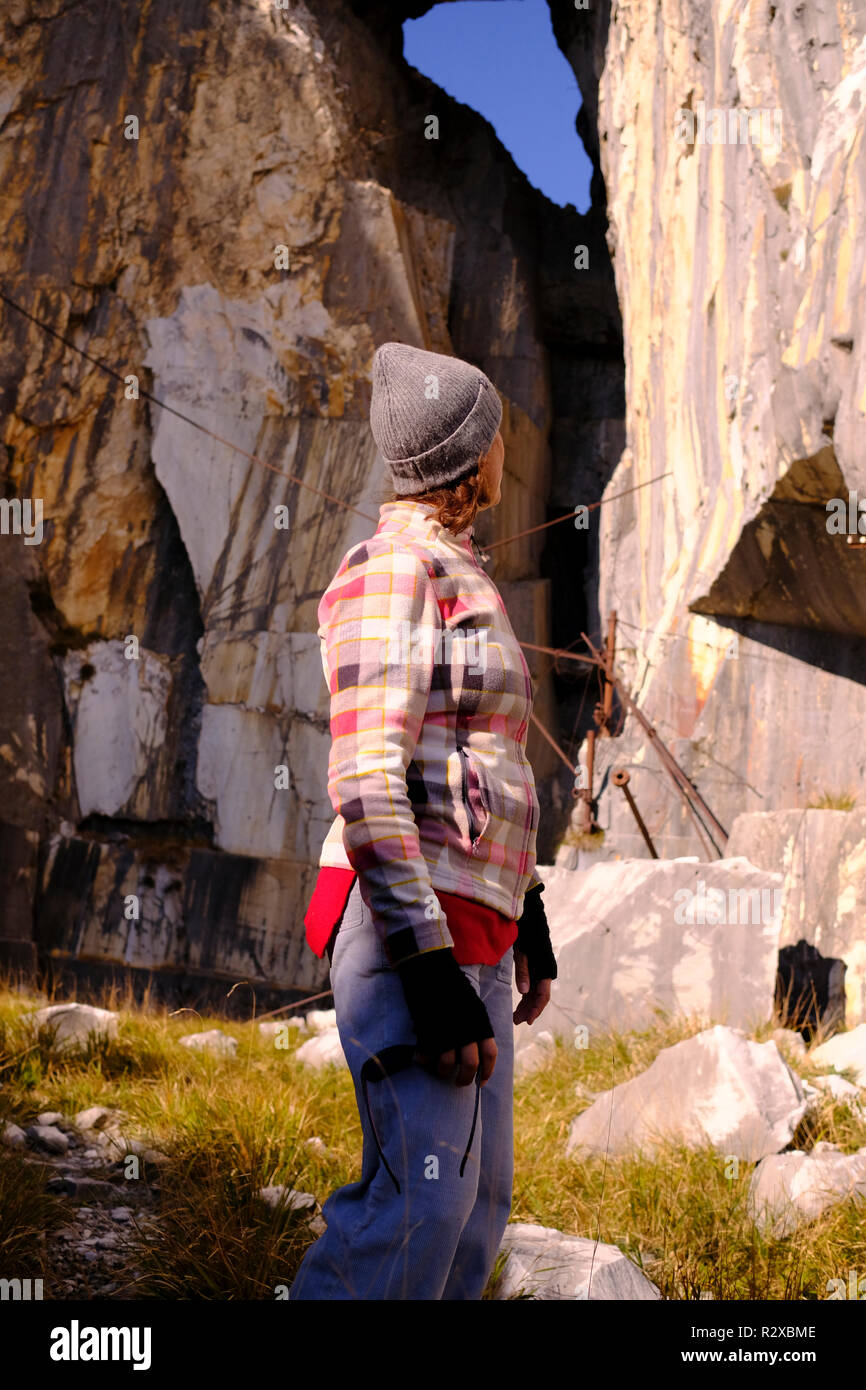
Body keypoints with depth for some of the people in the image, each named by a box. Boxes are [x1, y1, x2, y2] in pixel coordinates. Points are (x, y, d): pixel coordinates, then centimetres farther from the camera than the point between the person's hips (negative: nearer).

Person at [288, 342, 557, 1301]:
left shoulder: (459, 581, 21)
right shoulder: (389, 573, -10)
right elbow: (365, 784, -19)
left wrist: (525, 917, 25)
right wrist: (431, 969, -23)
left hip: (470, 929, 10)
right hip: (410, 926, -10)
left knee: (478, 1197, 13)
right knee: (423, 1195, -12)